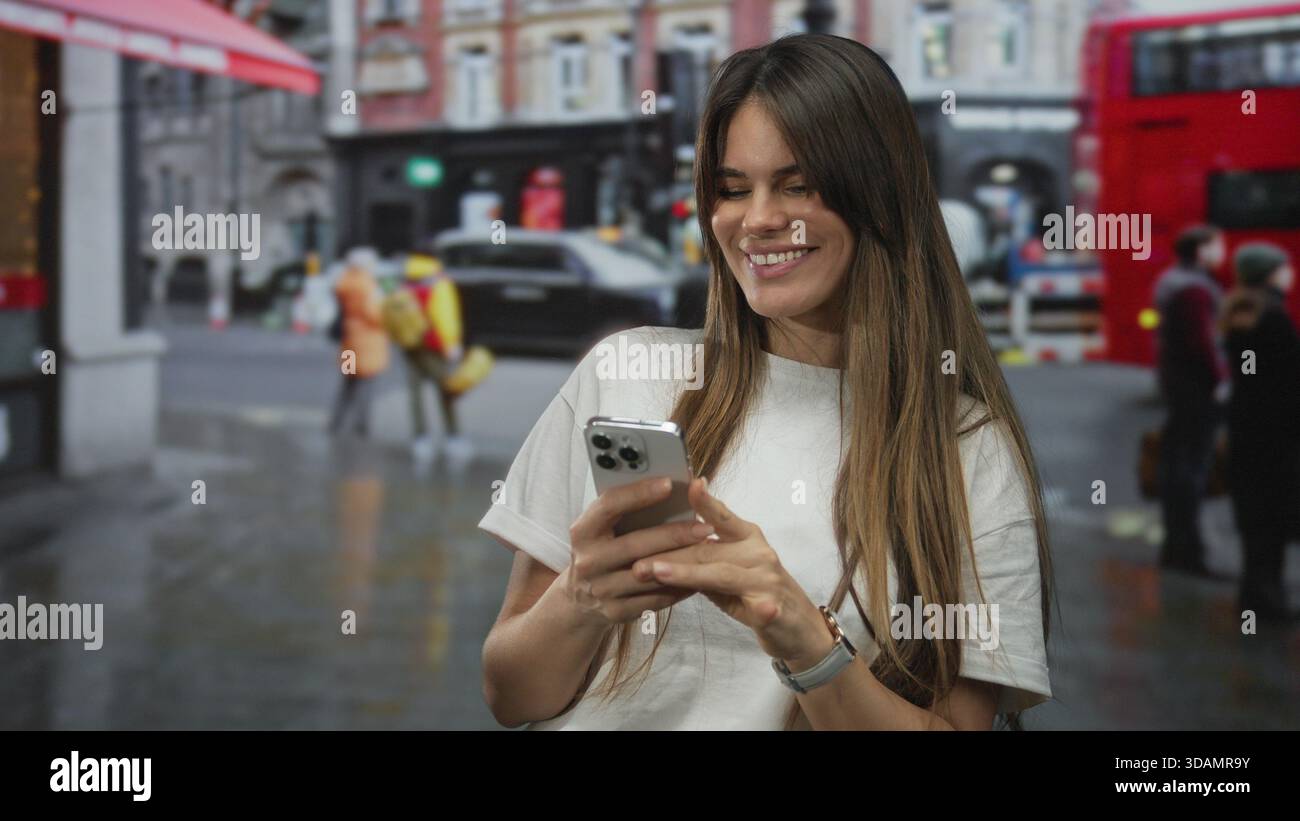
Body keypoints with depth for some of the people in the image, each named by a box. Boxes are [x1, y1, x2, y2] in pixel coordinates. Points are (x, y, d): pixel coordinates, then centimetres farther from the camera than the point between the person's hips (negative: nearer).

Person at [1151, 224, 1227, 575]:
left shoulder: (1169, 281, 14)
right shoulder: (1197, 289, -17)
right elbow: (1202, 341, -23)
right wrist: (1220, 379, -17)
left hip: (1175, 378, 10)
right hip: (1197, 385, -10)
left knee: (1175, 462, 13)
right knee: (1193, 464, -8)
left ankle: (1176, 545, 21)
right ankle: (1186, 547, -6)